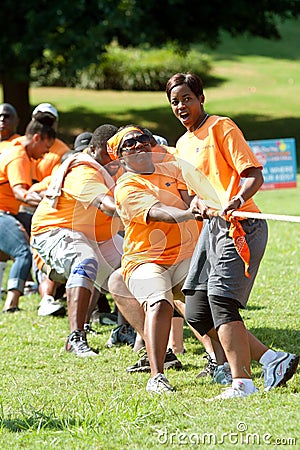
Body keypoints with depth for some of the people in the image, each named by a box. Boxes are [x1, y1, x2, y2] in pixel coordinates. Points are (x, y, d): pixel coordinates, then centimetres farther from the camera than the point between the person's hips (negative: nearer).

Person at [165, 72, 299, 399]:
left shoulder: (221, 127, -4)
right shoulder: (182, 144, 20)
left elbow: (254, 175, -11)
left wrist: (236, 200, -30)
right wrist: (199, 205, 3)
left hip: (241, 224, -9)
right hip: (212, 226, 9)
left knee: (221, 297, -21)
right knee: (197, 314, 2)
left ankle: (242, 381, -20)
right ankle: (271, 359, 5)